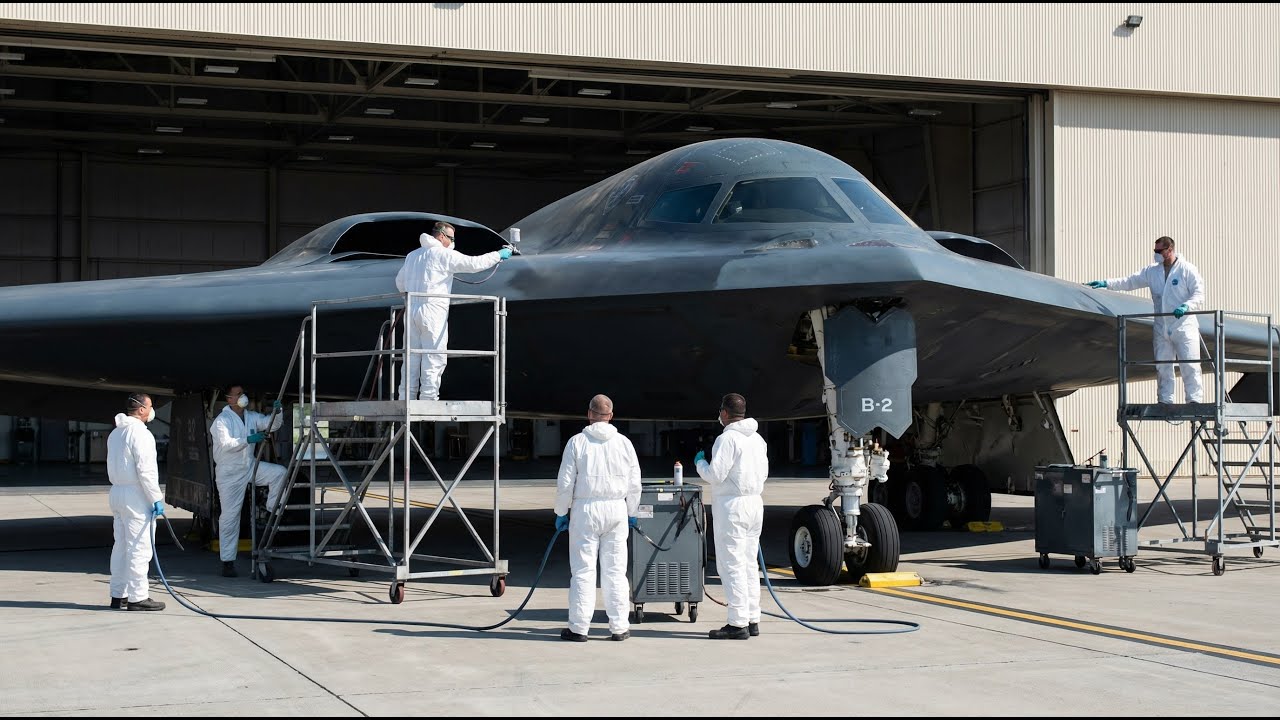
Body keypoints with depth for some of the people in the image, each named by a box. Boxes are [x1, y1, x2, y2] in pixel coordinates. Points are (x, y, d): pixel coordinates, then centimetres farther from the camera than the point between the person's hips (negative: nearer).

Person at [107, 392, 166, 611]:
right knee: (139, 548, -6)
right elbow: (145, 470, -19)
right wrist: (156, 498, -15)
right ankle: (137, 597, -5)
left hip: (117, 492, 9)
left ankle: (118, 595, 18)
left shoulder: (115, 433, 15)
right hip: (135, 495, -9)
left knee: (121, 546, 14)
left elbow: (115, 466, 15)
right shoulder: (140, 433, -14)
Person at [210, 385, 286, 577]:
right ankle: (227, 561, 3)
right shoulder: (221, 421, -11)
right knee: (230, 517, -3)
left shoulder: (251, 417, 8)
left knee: (279, 473, -15)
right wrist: (248, 440, -30)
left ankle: (270, 512, 0)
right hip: (229, 473, -6)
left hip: (249, 466, 6)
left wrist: (277, 412, -15)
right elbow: (225, 444, -23)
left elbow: (272, 425, 4)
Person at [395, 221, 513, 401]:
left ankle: (406, 402, 8)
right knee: (434, 359, -5)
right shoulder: (444, 254, -5)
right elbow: (473, 263, -8)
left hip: (412, 312, 7)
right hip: (433, 312, -7)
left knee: (412, 359, 9)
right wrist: (498, 255, 2)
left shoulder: (412, 256, 18)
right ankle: (428, 400, -9)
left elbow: (399, 281, 27)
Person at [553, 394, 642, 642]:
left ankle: (579, 627, 3)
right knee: (615, 570, 7)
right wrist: (632, 513, 21)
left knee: (583, 570, 1)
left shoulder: (577, 442, -3)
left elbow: (565, 483, -3)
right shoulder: (624, 443, 5)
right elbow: (634, 484, 9)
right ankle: (619, 627, 10)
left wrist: (561, 512, 8)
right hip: (616, 510, 2)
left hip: (585, 510, -2)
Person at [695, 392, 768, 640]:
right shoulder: (758, 439, 12)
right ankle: (752, 619, 17)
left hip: (732, 505, -8)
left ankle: (738, 623, -7)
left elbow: (715, 475, -17)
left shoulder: (727, 439, -14)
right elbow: (763, 472, 17)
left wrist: (700, 462, 1)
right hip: (755, 503, 9)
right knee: (749, 564, 13)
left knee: (731, 564, -5)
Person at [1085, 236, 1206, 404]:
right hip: (1161, 328, 5)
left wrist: (1186, 306, -25)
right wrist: (1106, 283, 5)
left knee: (1189, 365, -7)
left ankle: (1194, 401, -5)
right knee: (1162, 367, 6)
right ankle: (1165, 402, 10)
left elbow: (1199, 296, -6)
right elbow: (1130, 282, 14)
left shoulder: (1188, 270, -3)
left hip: (1184, 326, -5)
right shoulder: (1152, 271, 12)